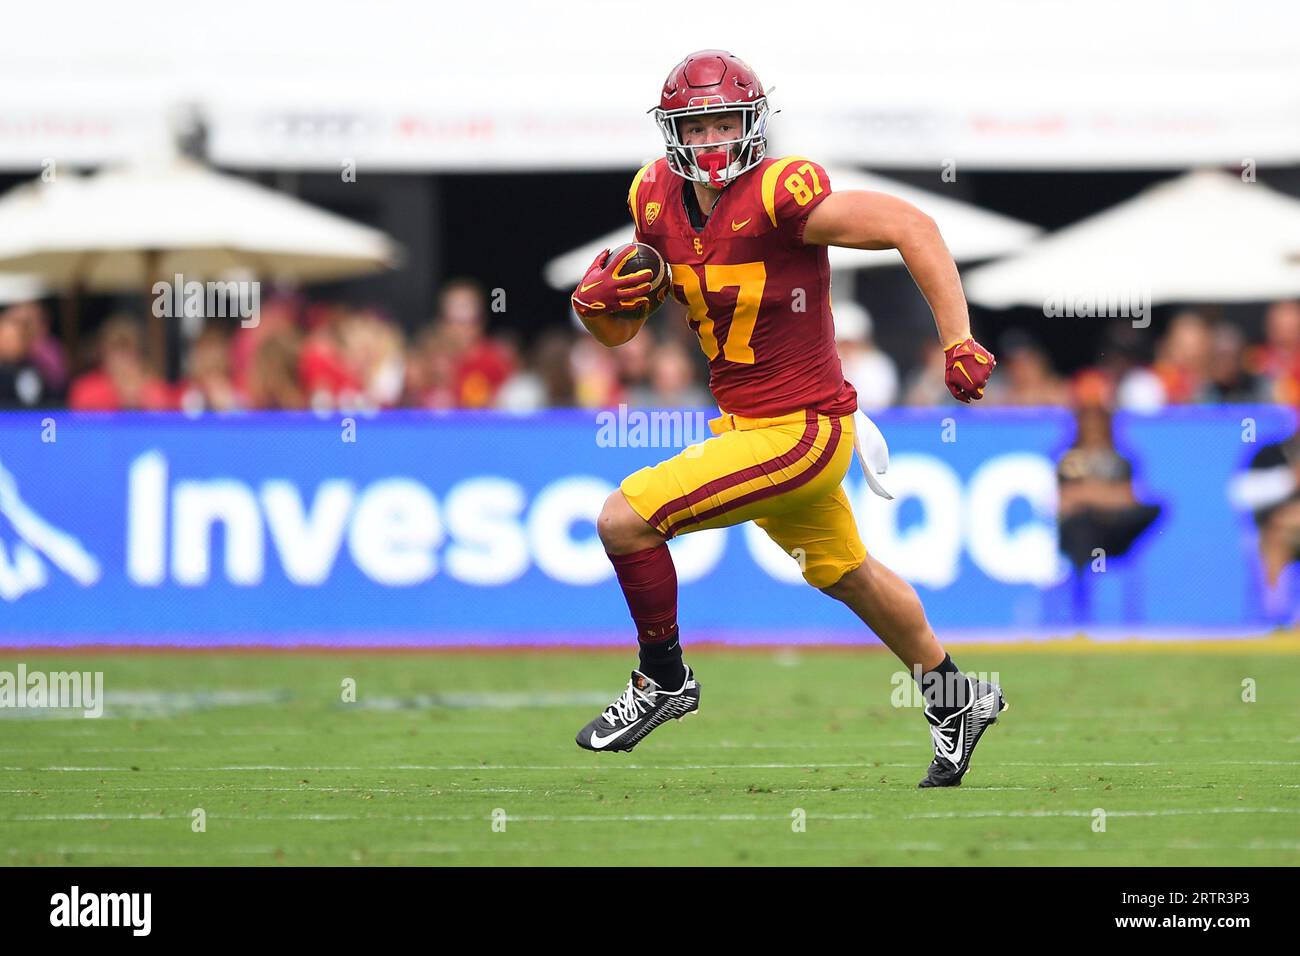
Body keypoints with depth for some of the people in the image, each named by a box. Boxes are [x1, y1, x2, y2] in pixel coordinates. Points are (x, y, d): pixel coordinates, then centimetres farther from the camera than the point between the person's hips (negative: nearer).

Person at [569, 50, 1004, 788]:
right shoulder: (660, 201, -1)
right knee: (846, 576, 27)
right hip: (744, 423, 9)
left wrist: (959, 341, -27)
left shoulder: (778, 195, -23)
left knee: (625, 520, -15)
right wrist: (595, 303, -12)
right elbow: (620, 331, 12)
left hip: (800, 433, -9)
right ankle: (955, 700, 47)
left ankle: (664, 679, 7)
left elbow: (911, 227, -24)